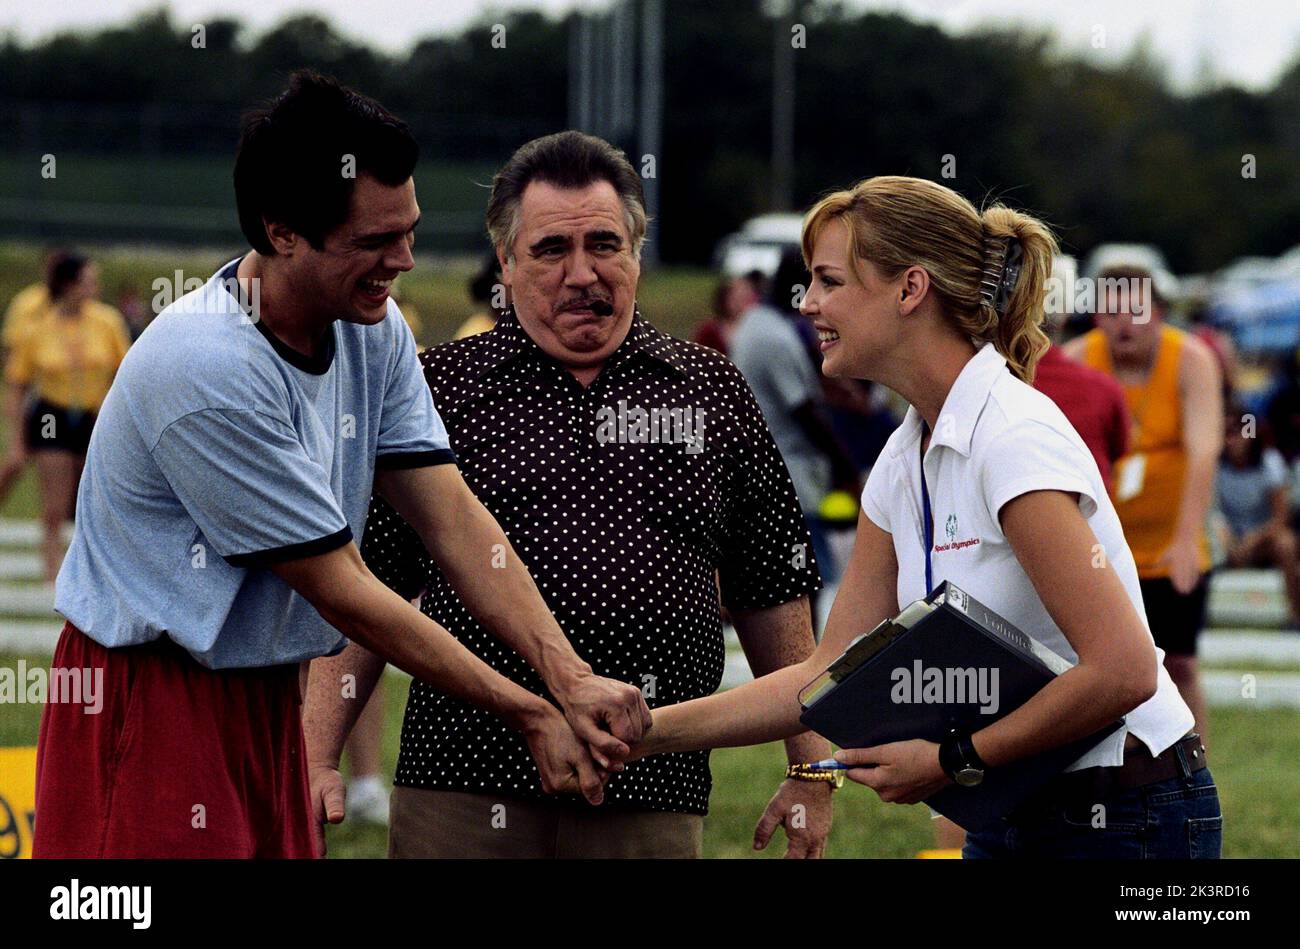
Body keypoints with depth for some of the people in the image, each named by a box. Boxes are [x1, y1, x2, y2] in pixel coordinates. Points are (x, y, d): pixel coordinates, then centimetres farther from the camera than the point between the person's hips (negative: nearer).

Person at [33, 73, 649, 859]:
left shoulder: (374, 330, 1)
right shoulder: (208, 369, -25)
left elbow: (455, 520, -3)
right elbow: (341, 594, -20)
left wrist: (573, 681, -17)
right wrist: (531, 716, -16)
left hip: (270, 693, 8)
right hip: (153, 698, -8)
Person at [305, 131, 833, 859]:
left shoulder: (714, 394, 11)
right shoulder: (438, 388, 6)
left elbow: (775, 595, 15)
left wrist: (812, 771, 11)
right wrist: (319, 761, -1)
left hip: (652, 800, 1)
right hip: (464, 791, -1)